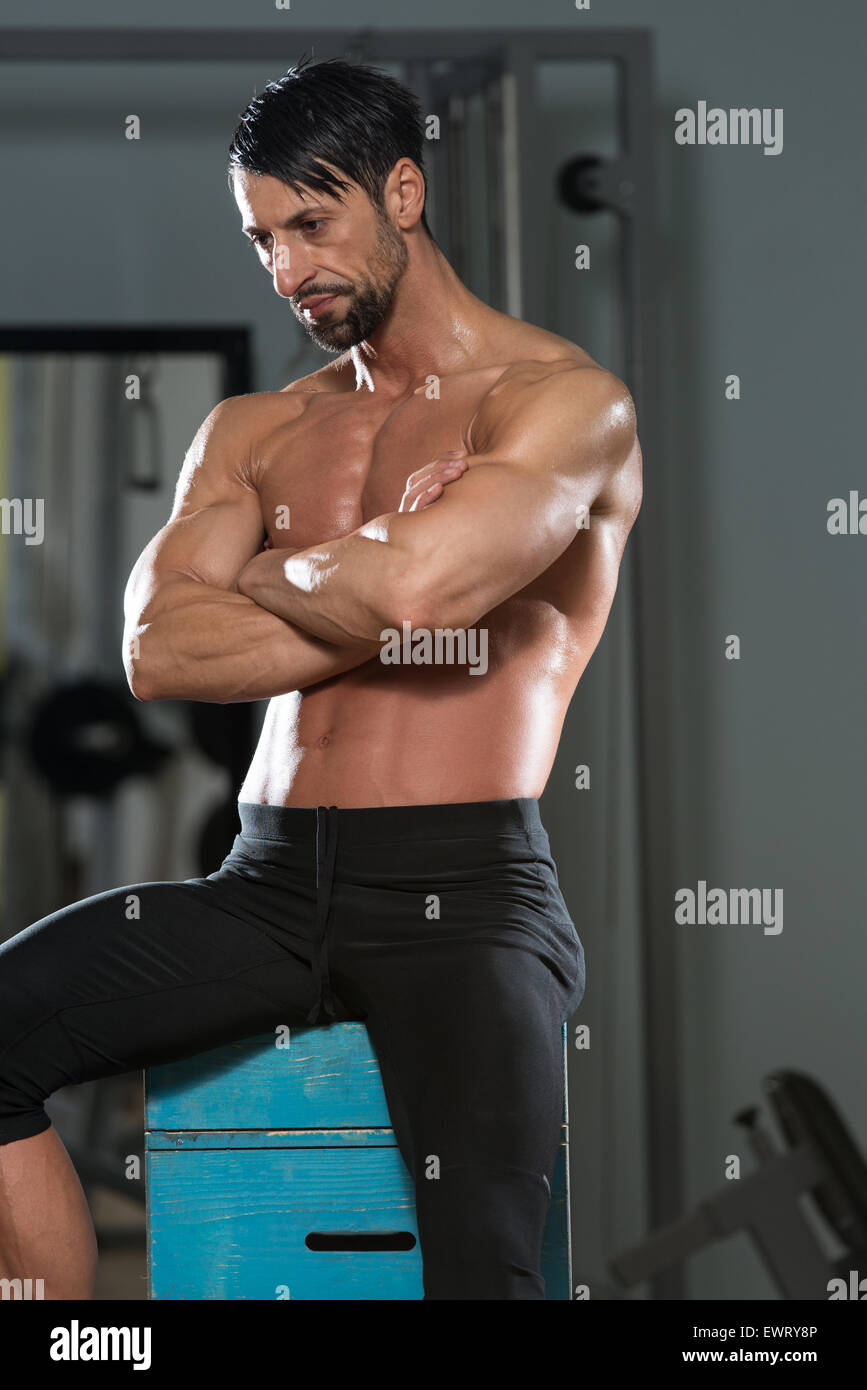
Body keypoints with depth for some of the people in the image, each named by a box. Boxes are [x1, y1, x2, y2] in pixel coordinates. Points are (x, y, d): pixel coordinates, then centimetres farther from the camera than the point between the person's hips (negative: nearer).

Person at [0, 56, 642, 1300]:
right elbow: (158, 653, 3)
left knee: (482, 1261, -28)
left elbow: (414, 583, -17)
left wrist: (270, 571, 3)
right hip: (272, 882, 5)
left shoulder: (568, 402, 1)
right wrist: (372, 598, -5)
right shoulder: (252, 433, 19)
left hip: (464, 887, -5)